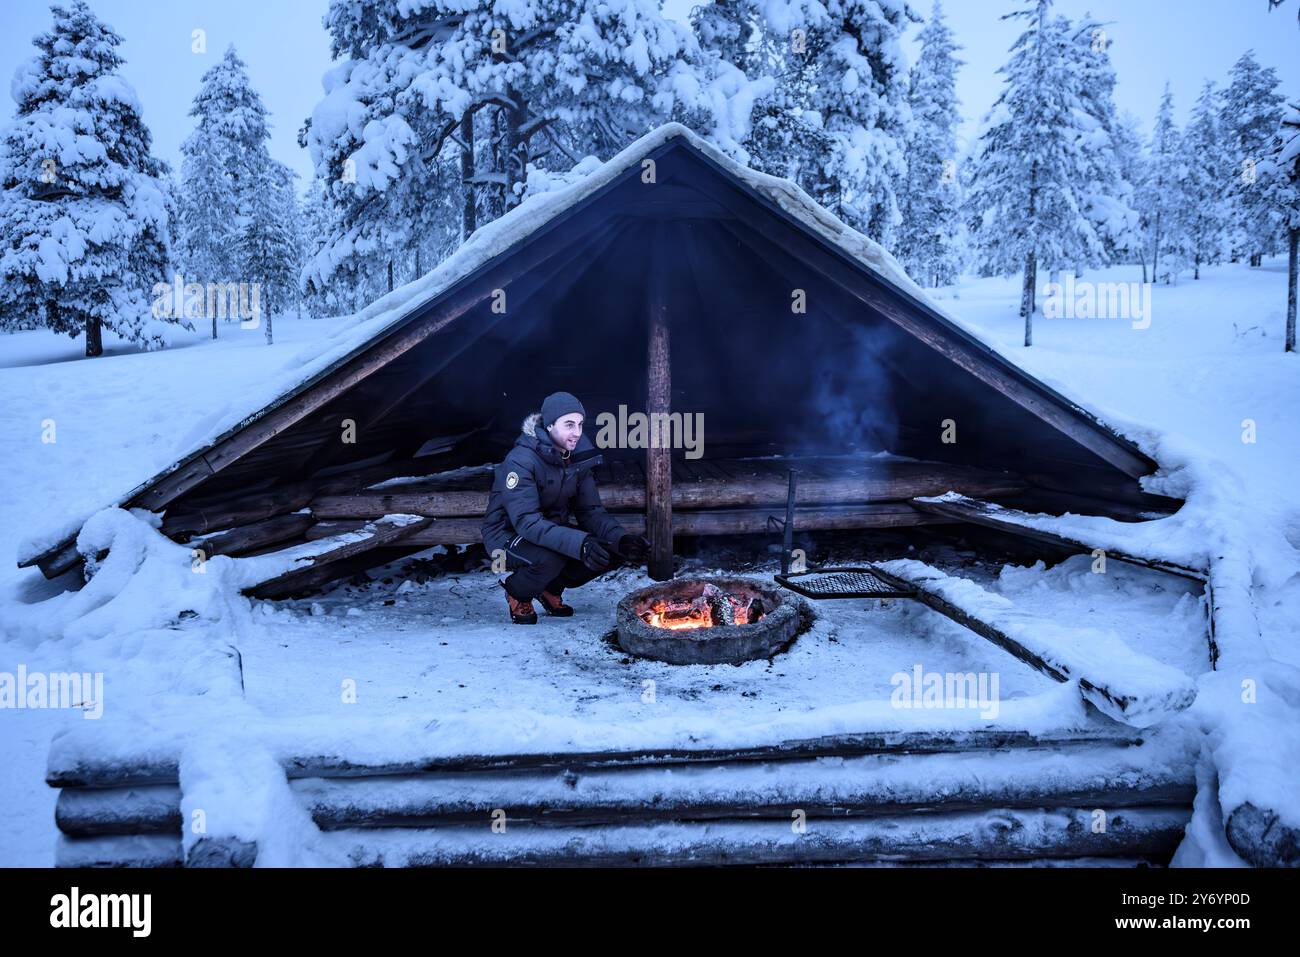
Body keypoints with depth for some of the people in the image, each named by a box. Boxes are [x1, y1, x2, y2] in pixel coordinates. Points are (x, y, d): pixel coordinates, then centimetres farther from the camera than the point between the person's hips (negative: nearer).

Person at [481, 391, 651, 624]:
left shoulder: (576, 458, -4)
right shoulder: (520, 461, -27)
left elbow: (591, 512, -4)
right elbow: (527, 522, -36)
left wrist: (621, 539, -25)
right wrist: (579, 543, -48)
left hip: (554, 531, 7)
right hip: (508, 538, -7)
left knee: (613, 551, -12)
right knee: (550, 558, -38)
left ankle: (551, 588, 10)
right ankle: (517, 592, -3)